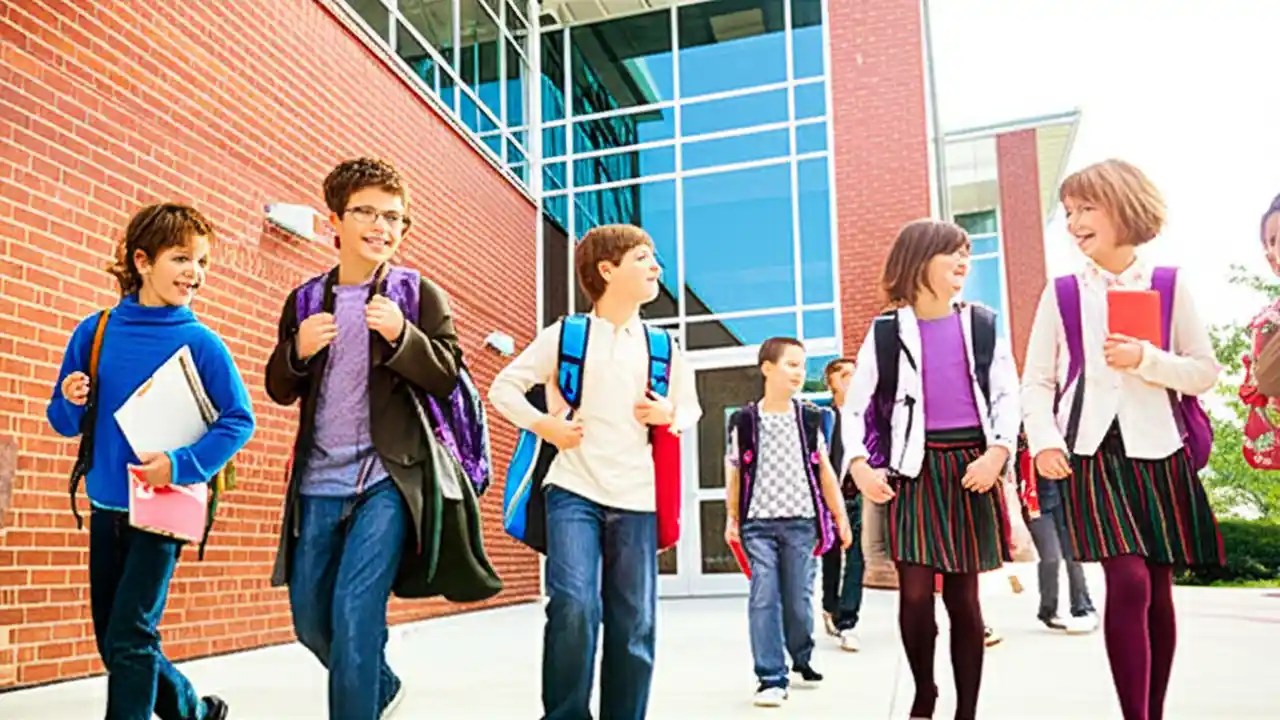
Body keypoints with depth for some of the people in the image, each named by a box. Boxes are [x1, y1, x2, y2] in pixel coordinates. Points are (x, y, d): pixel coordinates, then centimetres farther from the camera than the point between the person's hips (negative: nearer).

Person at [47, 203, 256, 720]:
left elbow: (239, 419, -12)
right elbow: (65, 423, 6)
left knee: (130, 637, -6)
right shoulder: (95, 331, -1)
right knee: (112, 639, 14)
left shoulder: (201, 342, -10)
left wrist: (182, 466, -23)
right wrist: (70, 402, -16)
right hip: (105, 507, 5)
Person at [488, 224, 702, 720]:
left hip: (636, 500, 3)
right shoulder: (565, 336, 0)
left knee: (634, 624, 6)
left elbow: (691, 407, 21)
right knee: (573, 606, -17)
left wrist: (670, 414, -2)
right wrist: (544, 425, -9)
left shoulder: (664, 349, 8)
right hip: (574, 491, -3)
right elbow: (503, 387, 5)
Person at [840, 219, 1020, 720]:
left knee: (963, 595, 6)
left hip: (971, 466, 2)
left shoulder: (982, 325, 8)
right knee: (915, 591, -5)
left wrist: (997, 453, -10)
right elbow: (854, 406, 3)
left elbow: (1007, 396, 6)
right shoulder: (887, 331, 2)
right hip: (914, 468, -1)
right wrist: (860, 464, -11)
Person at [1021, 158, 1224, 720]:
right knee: (1129, 583, -14)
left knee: (1159, 590, 7)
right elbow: (1036, 380, 4)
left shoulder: (1170, 286, 5)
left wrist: (1146, 359, -12)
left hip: (1158, 451, 2)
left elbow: (1206, 372, 5)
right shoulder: (1061, 294, 5)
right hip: (1091, 452, -1)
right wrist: (1043, 440, -11)